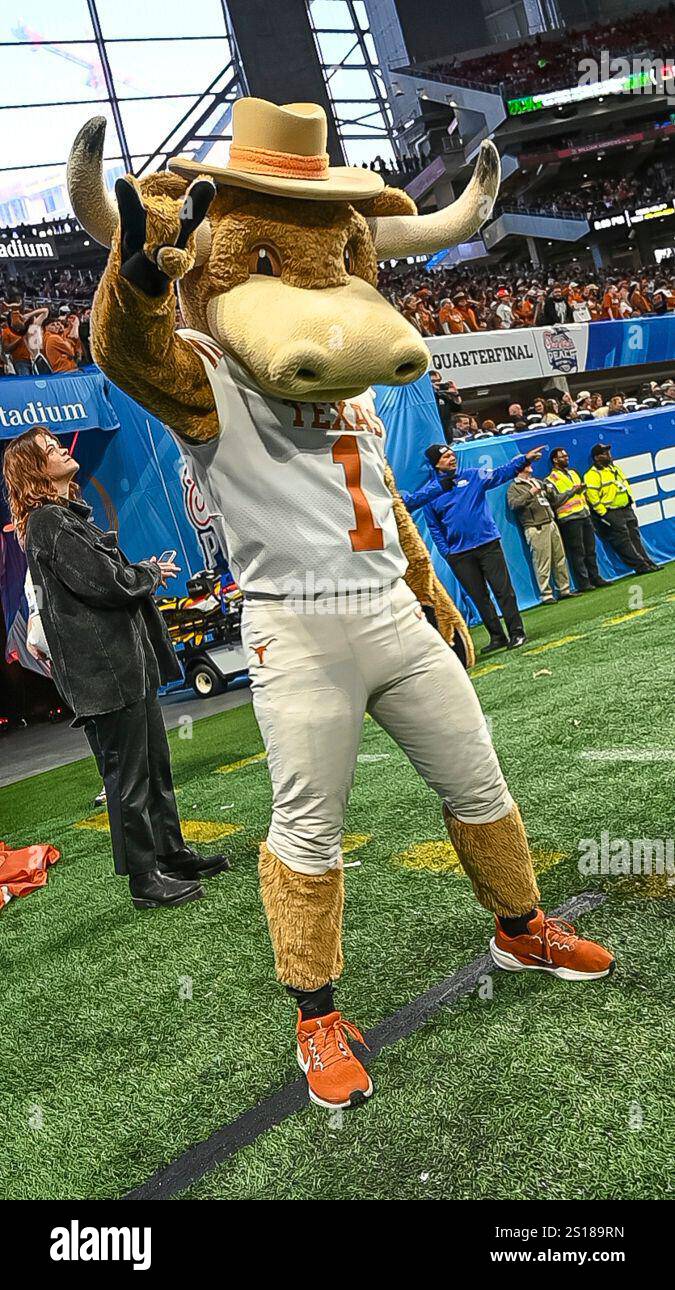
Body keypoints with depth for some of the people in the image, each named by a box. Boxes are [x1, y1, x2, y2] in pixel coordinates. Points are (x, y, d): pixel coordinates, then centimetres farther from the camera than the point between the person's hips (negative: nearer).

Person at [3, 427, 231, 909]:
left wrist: (142, 572, 2)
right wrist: (150, 572, -3)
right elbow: (105, 583, -20)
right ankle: (146, 880, 8)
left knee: (155, 765, 17)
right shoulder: (48, 522, -13)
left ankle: (172, 855, 29)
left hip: (129, 664, 10)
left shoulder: (69, 514, 19)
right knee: (128, 776, -2)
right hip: (105, 672, -10)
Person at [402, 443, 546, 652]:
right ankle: (497, 637, 17)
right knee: (479, 597, 7)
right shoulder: (428, 493, 4)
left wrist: (524, 459, -16)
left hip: (488, 544, -1)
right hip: (458, 554, 1)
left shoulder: (473, 476, 5)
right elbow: (434, 527, 6)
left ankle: (516, 632, 5)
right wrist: (446, 552, -2)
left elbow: (500, 474, -4)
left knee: (503, 589, -2)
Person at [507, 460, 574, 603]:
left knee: (560, 558, 7)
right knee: (543, 563, -9)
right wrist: (530, 493, -23)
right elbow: (513, 504, -18)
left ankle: (564, 590, 15)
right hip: (535, 529, -7)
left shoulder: (537, 482, 21)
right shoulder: (514, 487, 1)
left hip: (551, 523, 7)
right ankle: (546, 595, -5)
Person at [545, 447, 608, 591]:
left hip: (585, 515, 7)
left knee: (590, 549, 10)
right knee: (577, 552, -6)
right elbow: (554, 500, -15)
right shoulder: (551, 479, -4)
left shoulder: (573, 473, 20)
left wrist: (581, 489, 6)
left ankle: (595, 578, 17)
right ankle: (583, 583, -2)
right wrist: (572, 491, -12)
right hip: (569, 519, -7)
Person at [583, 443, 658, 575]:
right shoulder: (593, 475, -11)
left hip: (627, 510, 9)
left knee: (635, 539, 10)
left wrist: (630, 502, 18)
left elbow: (626, 485, 26)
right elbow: (592, 497, -18)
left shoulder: (615, 468, 18)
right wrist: (604, 514, -19)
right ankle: (641, 566, -5)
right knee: (624, 543, -7)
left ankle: (648, 564, 12)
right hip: (611, 514, -8)